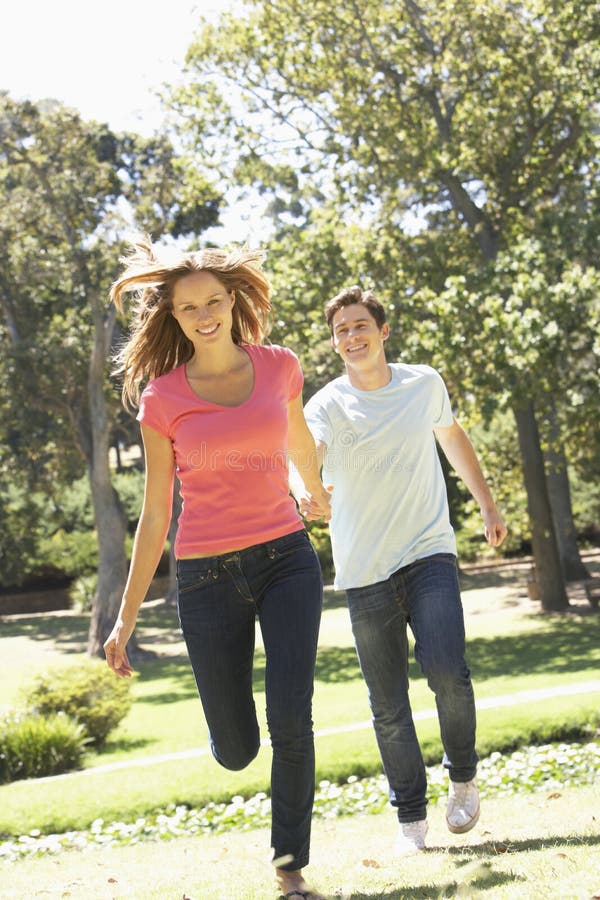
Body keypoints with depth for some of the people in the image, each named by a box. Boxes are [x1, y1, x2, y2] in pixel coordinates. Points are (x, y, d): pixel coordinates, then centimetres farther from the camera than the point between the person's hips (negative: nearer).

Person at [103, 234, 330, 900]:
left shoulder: (279, 367, 2)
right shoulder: (162, 398, -2)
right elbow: (155, 516, 2)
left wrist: (317, 493, 43)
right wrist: (126, 618, 2)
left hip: (285, 559, 1)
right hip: (208, 576, -1)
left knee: (292, 721, -15)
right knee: (235, 751, 6)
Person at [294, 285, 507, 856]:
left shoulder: (425, 384, 4)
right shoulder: (328, 405, -6)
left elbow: (453, 438, 23)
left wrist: (487, 505, 27)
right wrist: (301, 490, -50)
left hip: (429, 554, 1)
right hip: (364, 572, 0)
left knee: (446, 671, -18)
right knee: (388, 705, 3)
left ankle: (463, 776, 9)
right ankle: (411, 819, 18)